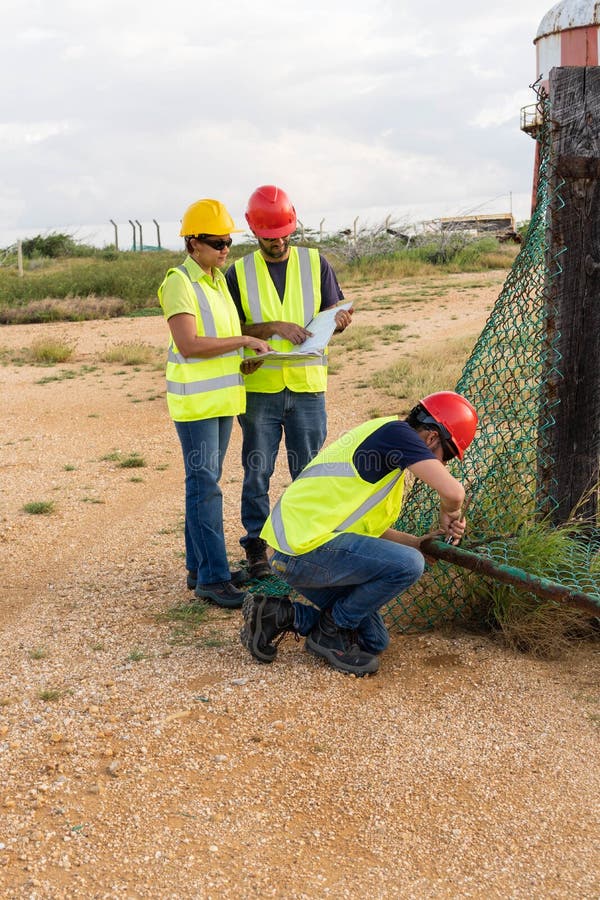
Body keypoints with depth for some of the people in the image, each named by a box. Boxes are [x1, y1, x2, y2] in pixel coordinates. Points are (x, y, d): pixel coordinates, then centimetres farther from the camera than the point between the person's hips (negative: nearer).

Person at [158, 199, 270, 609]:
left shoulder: (219, 280, 13)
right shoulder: (179, 282, -13)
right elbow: (188, 344, -22)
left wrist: (244, 360, 5)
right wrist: (244, 340, -20)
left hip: (222, 396, 8)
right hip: (195, 400, -8)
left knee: (205, 482, 13)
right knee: (205, 486, -7)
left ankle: (199, 567, 21)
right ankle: (213, 577, -3)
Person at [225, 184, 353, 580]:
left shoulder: (316, 263, 5)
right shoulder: (240, 272, 3)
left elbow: (335, 314, 7)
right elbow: (233, 329, -2)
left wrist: (340, 319, -17)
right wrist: (275, 328, -18)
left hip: (307, 385, 1)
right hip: (260, 387, 0)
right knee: (257, 472, 5)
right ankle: (256, 547, 16)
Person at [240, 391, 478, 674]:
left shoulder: (387, 438, 21)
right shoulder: (396, 432, -10)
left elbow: (371, 528, 22)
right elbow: (453, 492, -21)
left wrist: (424, 542, 13)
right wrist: (449, 513, 1)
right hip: (307, 547, -10)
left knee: (374, 641, 13)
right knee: (408, 564, -20)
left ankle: (280, 614, 14)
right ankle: (332, 632, -2)